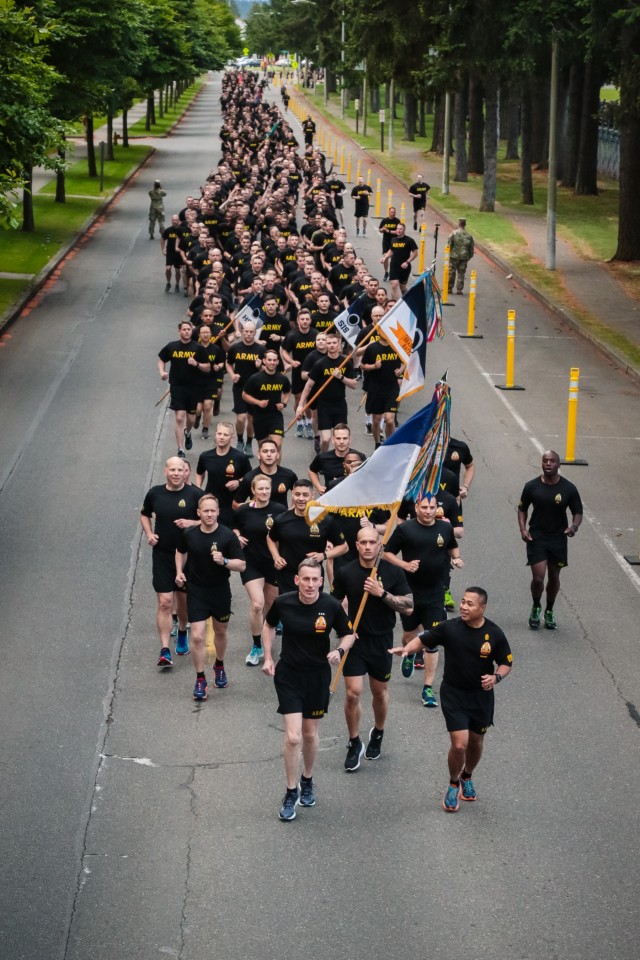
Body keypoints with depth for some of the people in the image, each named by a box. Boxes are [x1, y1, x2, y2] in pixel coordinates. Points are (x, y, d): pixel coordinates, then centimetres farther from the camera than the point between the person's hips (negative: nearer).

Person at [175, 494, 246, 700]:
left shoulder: (227, 536, -14)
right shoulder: (188, 535, -7)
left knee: (221, 632, 19)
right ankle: (200, 680, 4)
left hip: (220, 591, 0)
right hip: (196, 592, 0)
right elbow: (181, 551, 16)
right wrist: (179, 571, 3)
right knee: (197, 637, -9)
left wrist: (224, 561, -30)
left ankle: (219, 666, 46)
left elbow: (242, 565, -13)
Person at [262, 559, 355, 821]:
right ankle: (291, 793, 8)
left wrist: (339, 651, -20)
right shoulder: (283, 603, -13)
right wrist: (268, 657, 4)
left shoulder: (332, 606, -15)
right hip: (288, 675, -1)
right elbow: (269, 625, 10)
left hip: (318, 676, 1)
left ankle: (307, 780, 41)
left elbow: (348, 635, 0)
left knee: (310, 734, 14)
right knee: (293, 737, -9)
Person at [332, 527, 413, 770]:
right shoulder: (345, 572, -5)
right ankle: (354, 744, 9)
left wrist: (382, 593, -21)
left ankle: (378, 734, 39)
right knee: (353, 694, -7)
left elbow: (408, 607, -8)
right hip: (355, 639, 0)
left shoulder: (393, 572, -7)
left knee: (380, 692, 15)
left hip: (382, 641, 1)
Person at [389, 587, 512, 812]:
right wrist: (406, 649, -21)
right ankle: (453, 785, 16)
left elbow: (506, 663, -1)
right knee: (459, 744, -11)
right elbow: (424, 639, -2)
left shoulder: (494, 634, -11)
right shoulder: (450, 628, -13)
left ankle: (467, 777, 47)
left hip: (481, 695, 2)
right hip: (453, 694, -2)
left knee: (476, 742, 17)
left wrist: (496, 677, -21)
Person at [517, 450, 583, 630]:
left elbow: (578, 512, 1)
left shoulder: (569, 488, -7)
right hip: (536, 537, -1)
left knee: (554, 577, 13)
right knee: (538, 577, -10)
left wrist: (574, 526, -20)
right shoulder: (532, 486, -5)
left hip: (558, 539, 1)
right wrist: (523, 529, -8)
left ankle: (549, 611, 35)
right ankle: (536, 608, 18)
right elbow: (522, 509, 7)